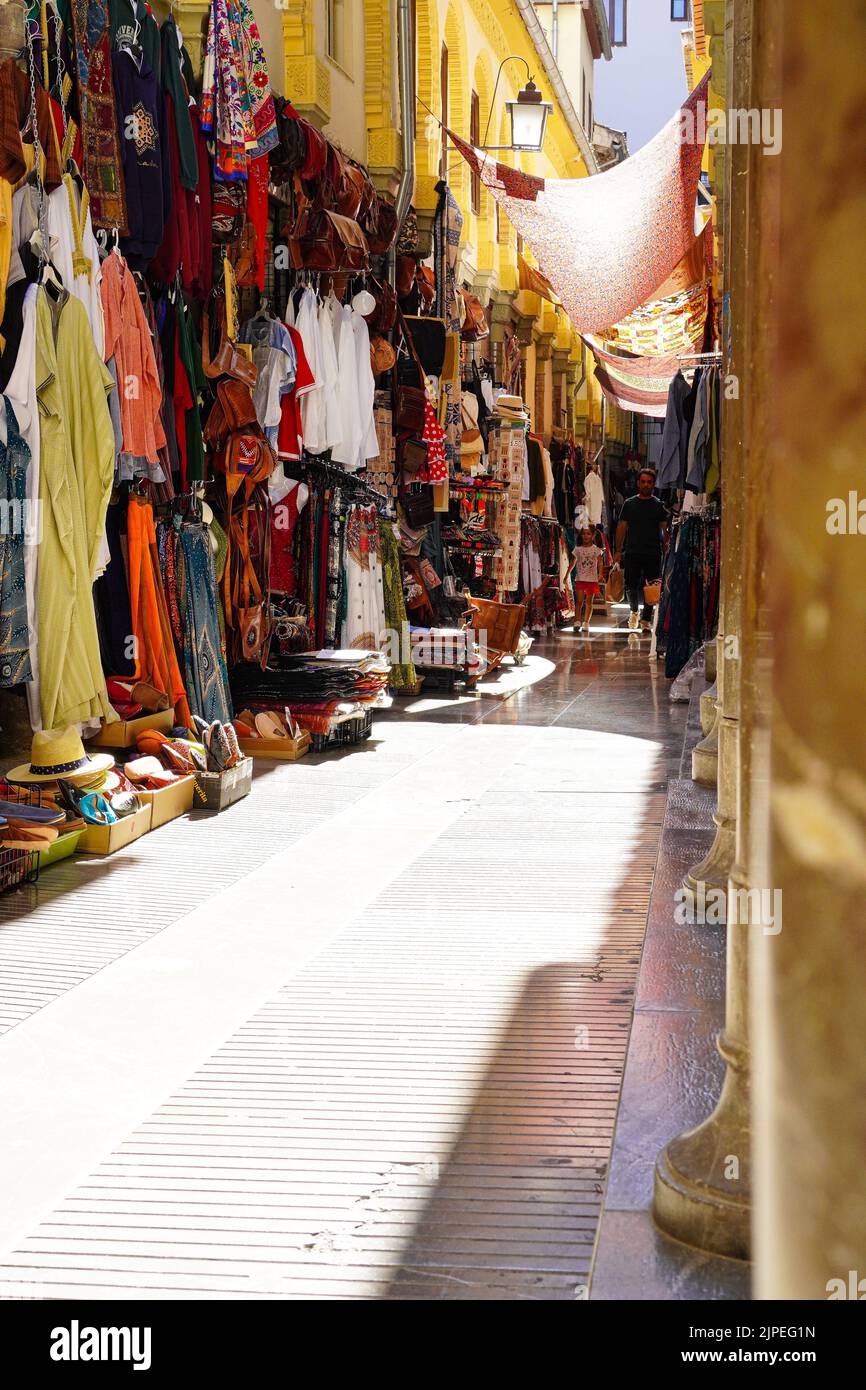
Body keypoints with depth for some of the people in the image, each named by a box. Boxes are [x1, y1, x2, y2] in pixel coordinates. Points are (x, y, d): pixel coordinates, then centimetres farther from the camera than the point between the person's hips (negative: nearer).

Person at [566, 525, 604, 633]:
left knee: (589, 602, 5)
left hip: (592, 579, 0)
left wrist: (600, 574, -14)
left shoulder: (596, 550, 2)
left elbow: (599, 563, 0)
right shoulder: (577, 549, 5)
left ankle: (586, 623, 11)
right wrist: (567, 575, 4)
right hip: (580, 579, 0)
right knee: (579, 601, -8)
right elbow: (573, 563, 9)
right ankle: (578, 622, -10)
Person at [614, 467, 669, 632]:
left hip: (653, 553, -1)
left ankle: (646, 619, 7)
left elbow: (665, 530, 4)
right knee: (630, 586, -3)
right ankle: (634, 611, 23)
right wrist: (618, 551, 3)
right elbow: (621, 527, 9)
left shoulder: (659, 505, 6)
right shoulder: (629, 504, 10)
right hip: (632, 552, 1)